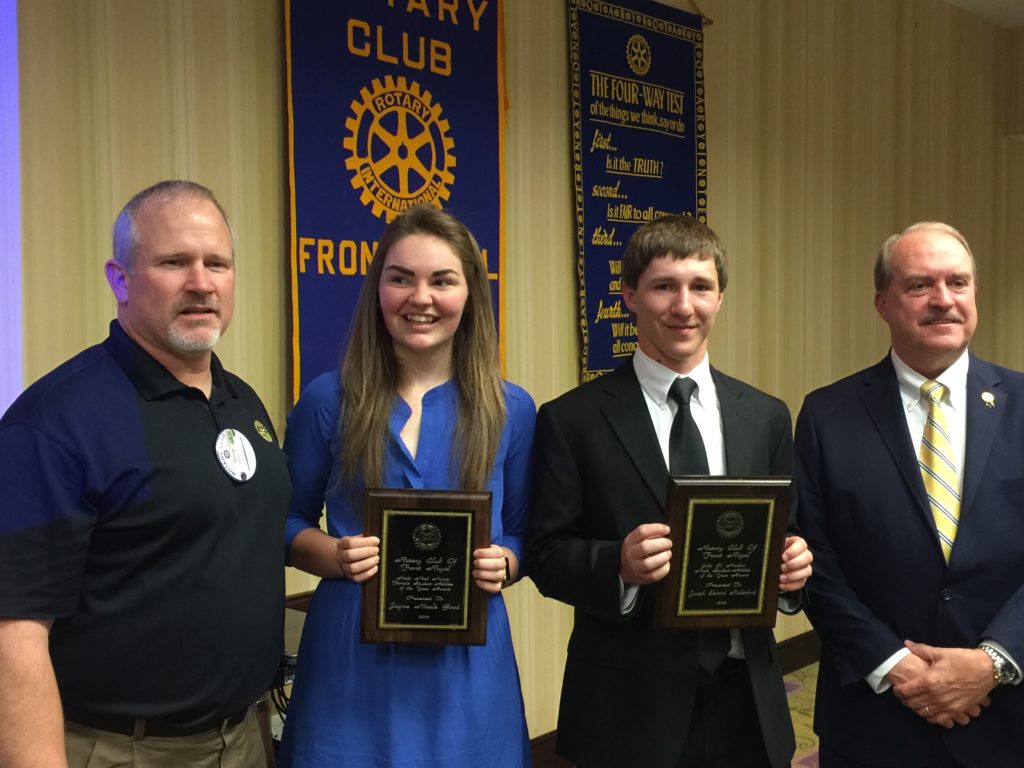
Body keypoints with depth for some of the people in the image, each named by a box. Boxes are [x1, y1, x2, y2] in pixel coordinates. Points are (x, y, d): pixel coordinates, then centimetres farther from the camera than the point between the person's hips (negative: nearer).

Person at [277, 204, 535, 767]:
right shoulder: (329, 401, -1)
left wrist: (502, 564, -13)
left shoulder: (510, 409, 2)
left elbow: (522, 535, 8)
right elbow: (288, 523, 5)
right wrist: (334, 555, -14)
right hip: (351, 657, -1)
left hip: (466, 660, 1)